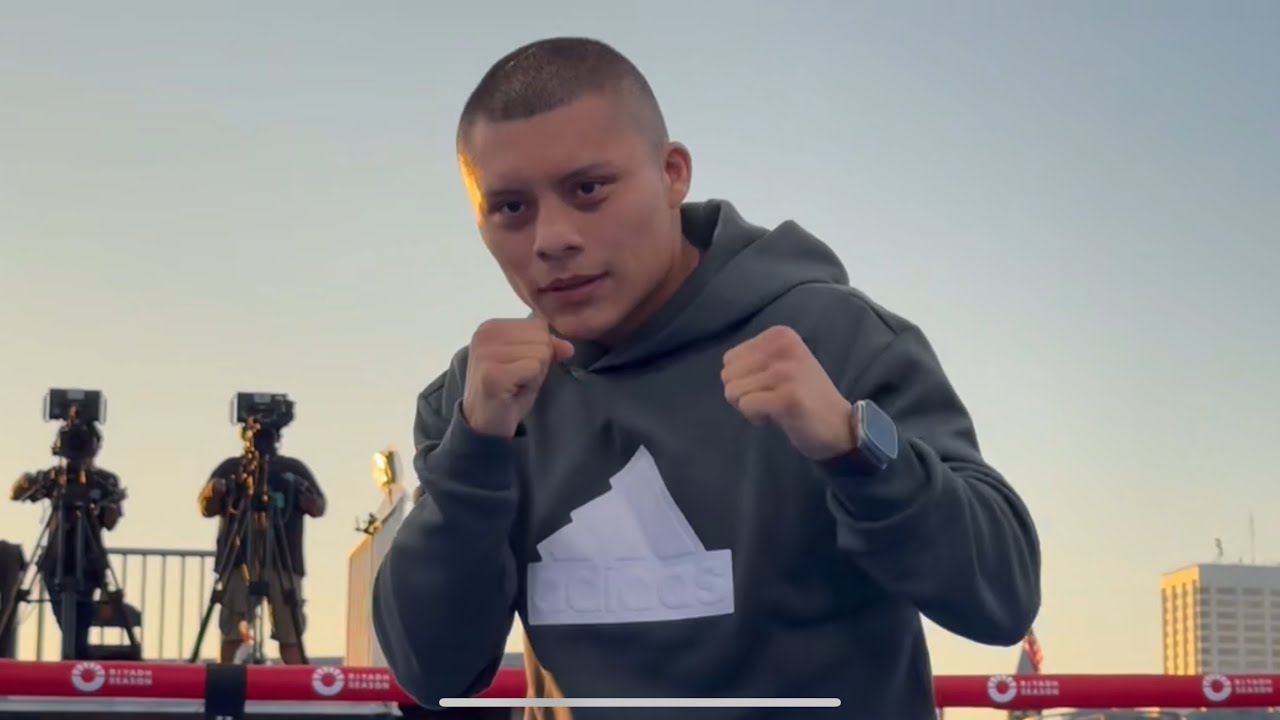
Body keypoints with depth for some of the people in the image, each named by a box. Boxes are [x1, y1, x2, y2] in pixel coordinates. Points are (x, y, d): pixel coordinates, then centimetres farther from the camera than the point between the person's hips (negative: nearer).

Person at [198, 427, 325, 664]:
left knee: (290, 633, -3)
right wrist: (214, 492, -17)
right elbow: (207, 509, 5)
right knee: (233, 632, -6)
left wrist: (304, 493, -13)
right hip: (239, 560, 0)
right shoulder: (231, 468, 11)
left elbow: (318, 508, 8)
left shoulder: (294, 469, 12)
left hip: (284, 562, 1)